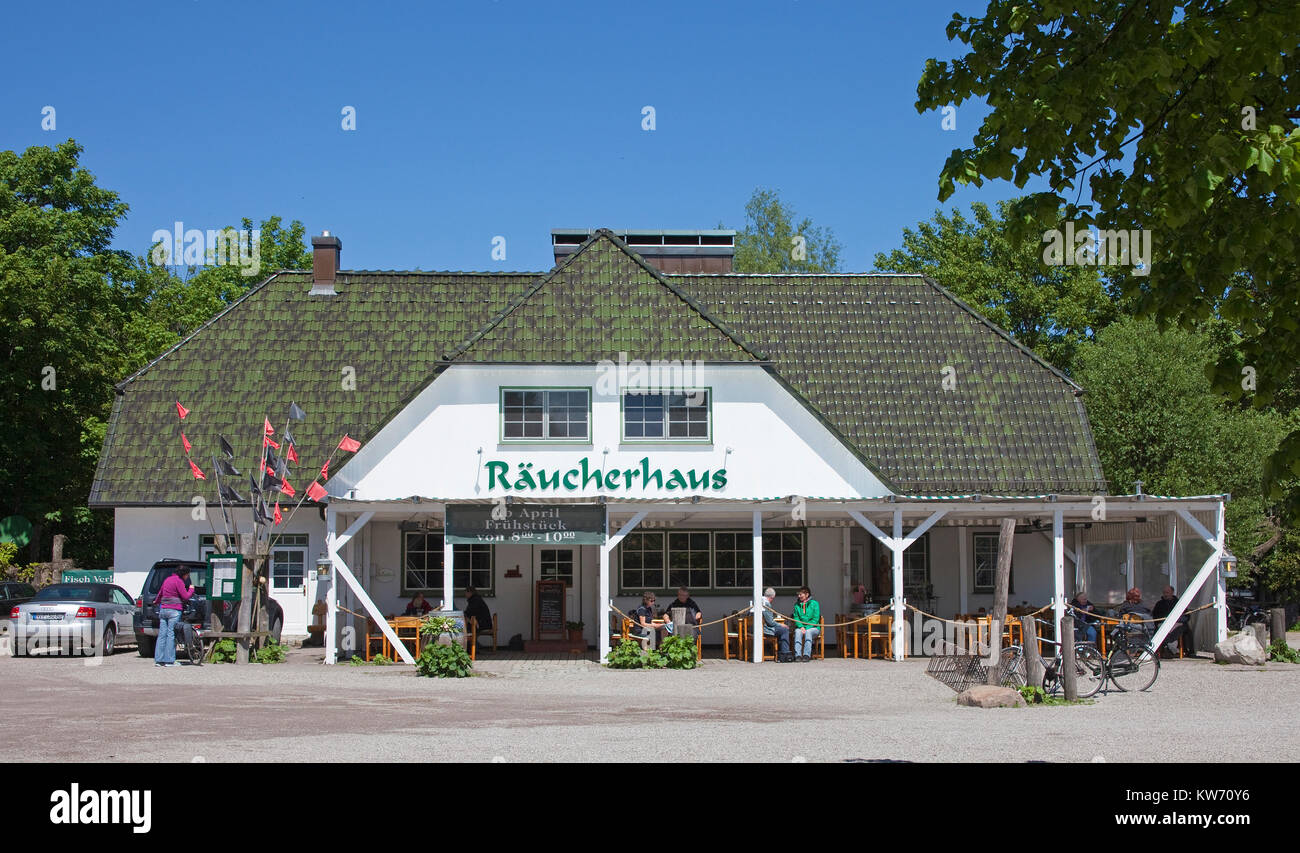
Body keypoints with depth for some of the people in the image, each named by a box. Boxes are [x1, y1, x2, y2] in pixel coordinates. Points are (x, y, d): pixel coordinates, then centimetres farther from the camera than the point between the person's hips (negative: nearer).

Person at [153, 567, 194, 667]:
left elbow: (160, 593, 32)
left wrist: (156, 602, 51)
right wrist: (191, 589, 8)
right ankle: (169, 661, -6)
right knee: (171, 635, -6)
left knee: (162, 635, 6)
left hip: (163, 609, 8)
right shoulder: (179, 581, -8)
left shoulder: (168, 579, 16)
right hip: (174, 610, -8)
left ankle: (158, 660, 5)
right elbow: (186, 596, -13)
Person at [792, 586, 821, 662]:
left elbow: (816, 619, -5)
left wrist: (807, 628, -16)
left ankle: (807, 655, -42)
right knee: (797, 632, -32)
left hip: (813, 627, -2)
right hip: (801, 627, 3)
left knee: (808, 632, -36)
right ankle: (798, 655, -40)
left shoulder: (814, 603, 0)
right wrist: (801, 627, -13)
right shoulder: (797, 605, 12)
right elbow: (796, 618, 7)